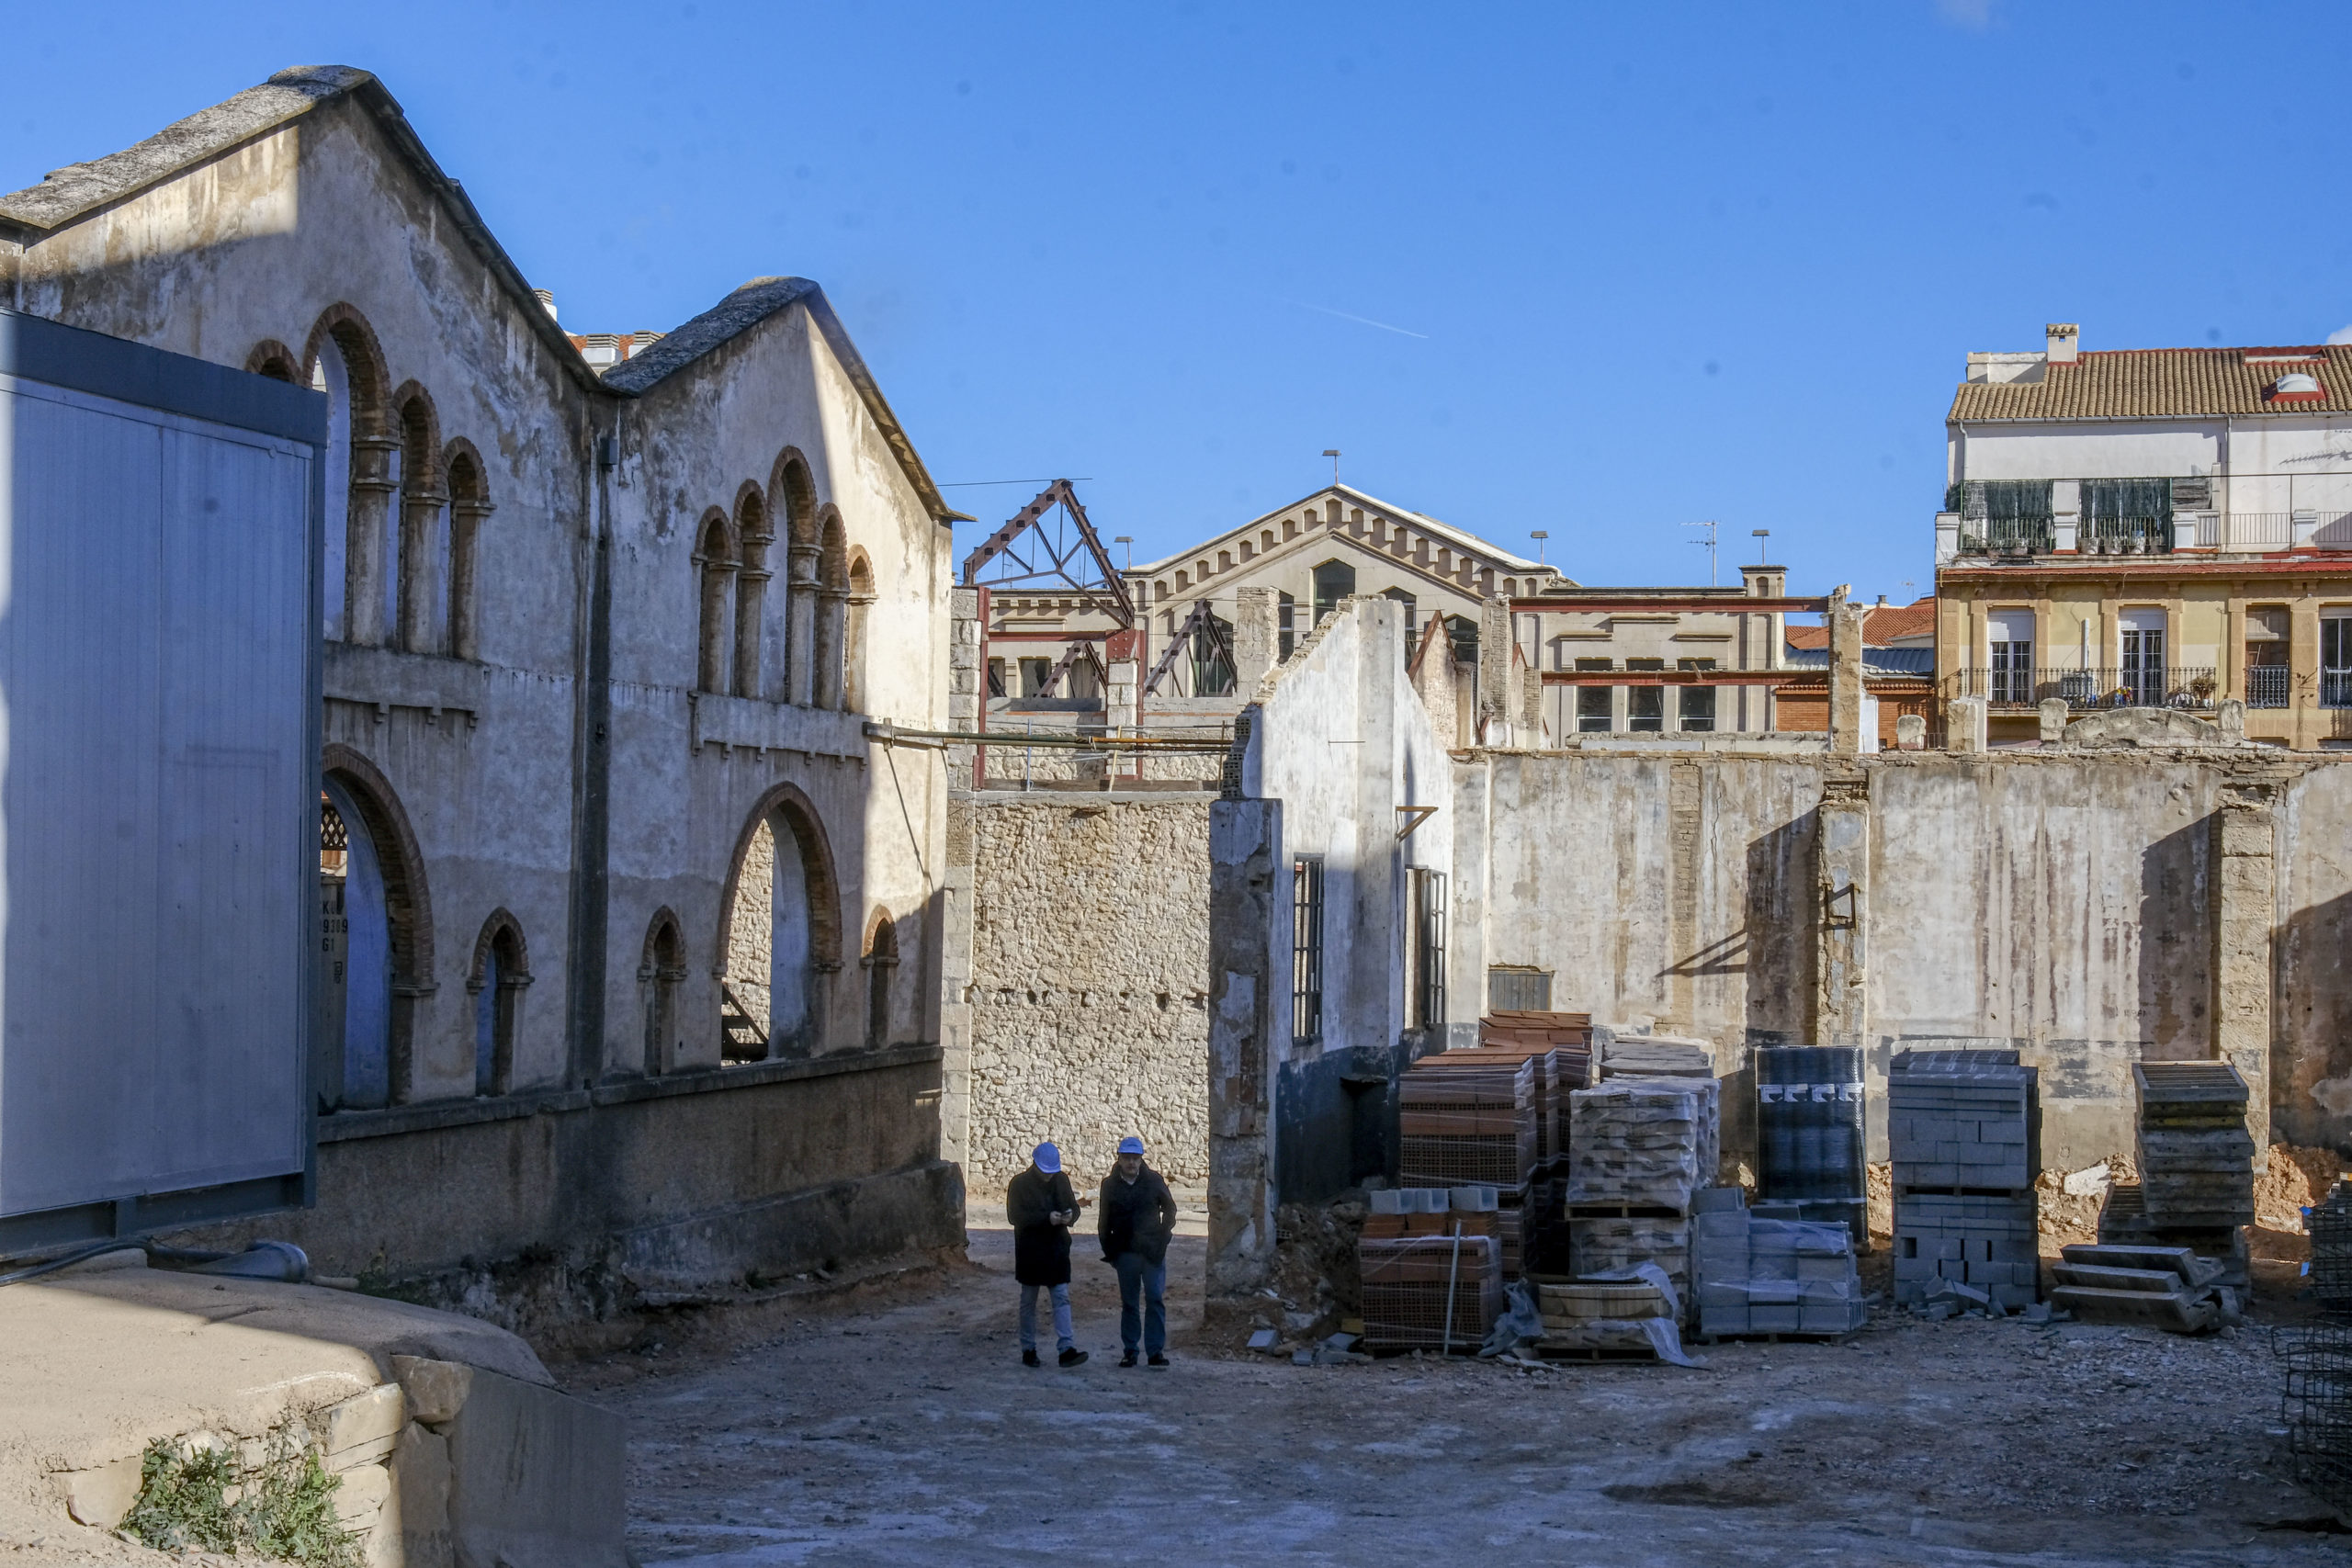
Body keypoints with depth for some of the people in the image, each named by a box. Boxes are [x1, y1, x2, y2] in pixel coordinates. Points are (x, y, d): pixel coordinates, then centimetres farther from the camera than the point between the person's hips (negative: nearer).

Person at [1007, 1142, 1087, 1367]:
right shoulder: (1019, 1184, -8)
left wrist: (1069, 1215, -12)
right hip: (1030, 1250, -3)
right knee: (1029, 1301, 7)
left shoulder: (1061, 1180, 6)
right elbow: (1015, 1216, -15)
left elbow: (1074, 1206, 13)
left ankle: (1067, 1349, -10)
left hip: (1057, 1249, 3)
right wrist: (1047, 1218, -25)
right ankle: (1028, 1350, 16)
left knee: (1062, 1298, -5)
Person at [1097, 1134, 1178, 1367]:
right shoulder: (1110, 1185, 4)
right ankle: (1130, 1350, 11)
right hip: (1125, 1251, 1)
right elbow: (1105, 1221, 9)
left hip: (1152, 1251, -1)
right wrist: (1108, 1250, 4)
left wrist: (1163, 1236, 4)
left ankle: (1156, 1350, 0)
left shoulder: (1153, 1180, 2)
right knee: (1128, 1302, 5)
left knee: (1155, 1300, -4)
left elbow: (1169, 1208, 13)